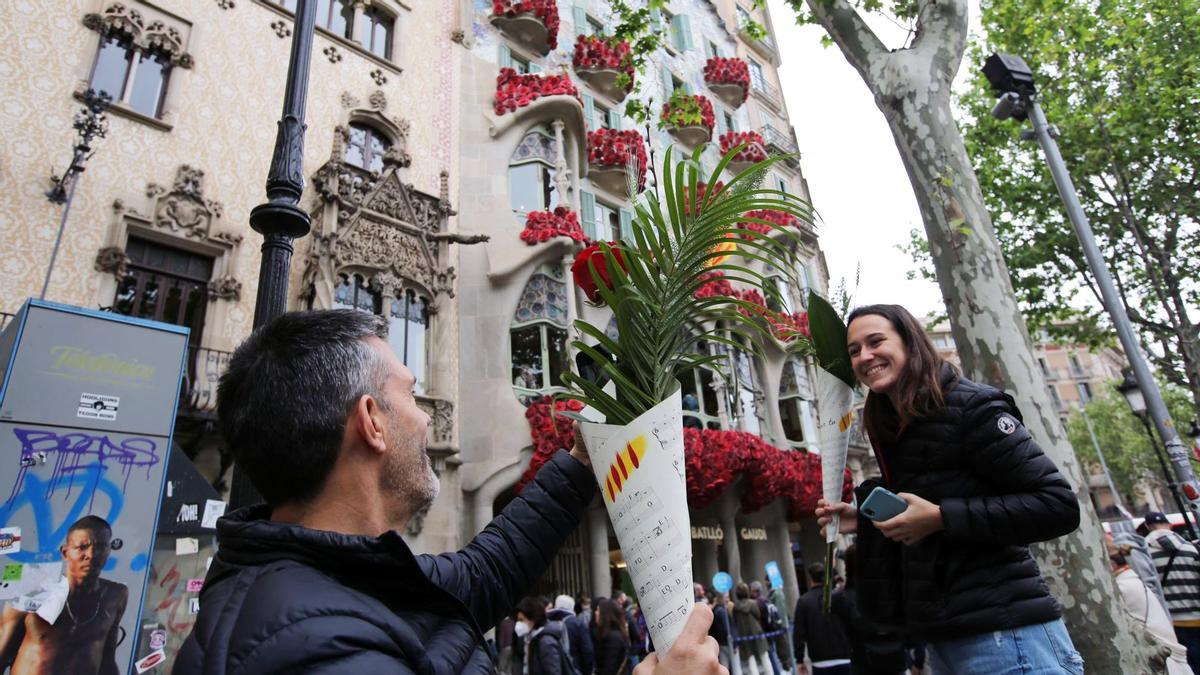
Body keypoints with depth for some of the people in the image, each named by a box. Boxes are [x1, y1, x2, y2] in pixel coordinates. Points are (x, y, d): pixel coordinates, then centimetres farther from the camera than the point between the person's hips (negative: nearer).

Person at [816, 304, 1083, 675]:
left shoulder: (970, 407, -13)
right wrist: (866, 520, 4)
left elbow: (1058, 505, -18)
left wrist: (941, 517, -22)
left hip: (1004, 634, -8)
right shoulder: (891, 429, 9)